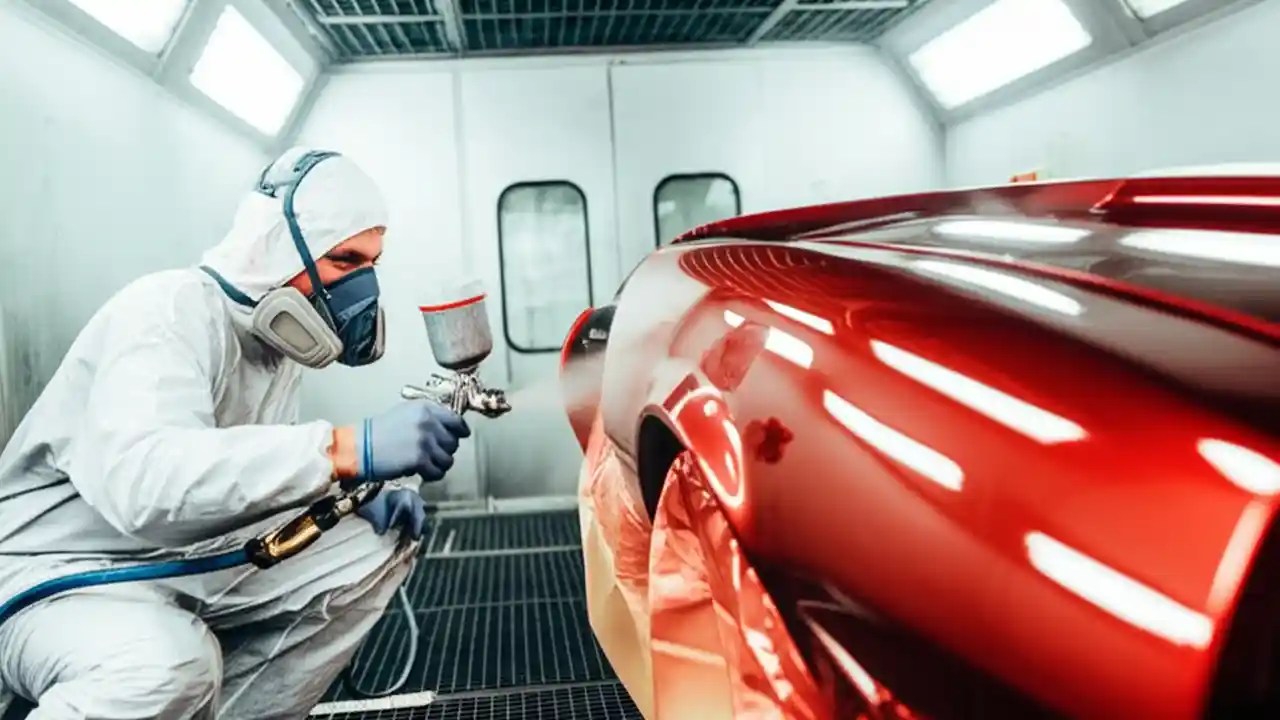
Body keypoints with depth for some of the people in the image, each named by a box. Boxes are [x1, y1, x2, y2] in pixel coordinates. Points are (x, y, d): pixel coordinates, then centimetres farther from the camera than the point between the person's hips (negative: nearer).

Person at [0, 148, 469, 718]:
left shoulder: (276, 334, 4)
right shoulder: (168, 311, -23)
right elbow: (141, 480, -41)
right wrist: (348, 449, -48)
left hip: (184, 558, 8)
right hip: (51, 571, -8)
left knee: (377, 548, -5)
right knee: (168, 665, -39)